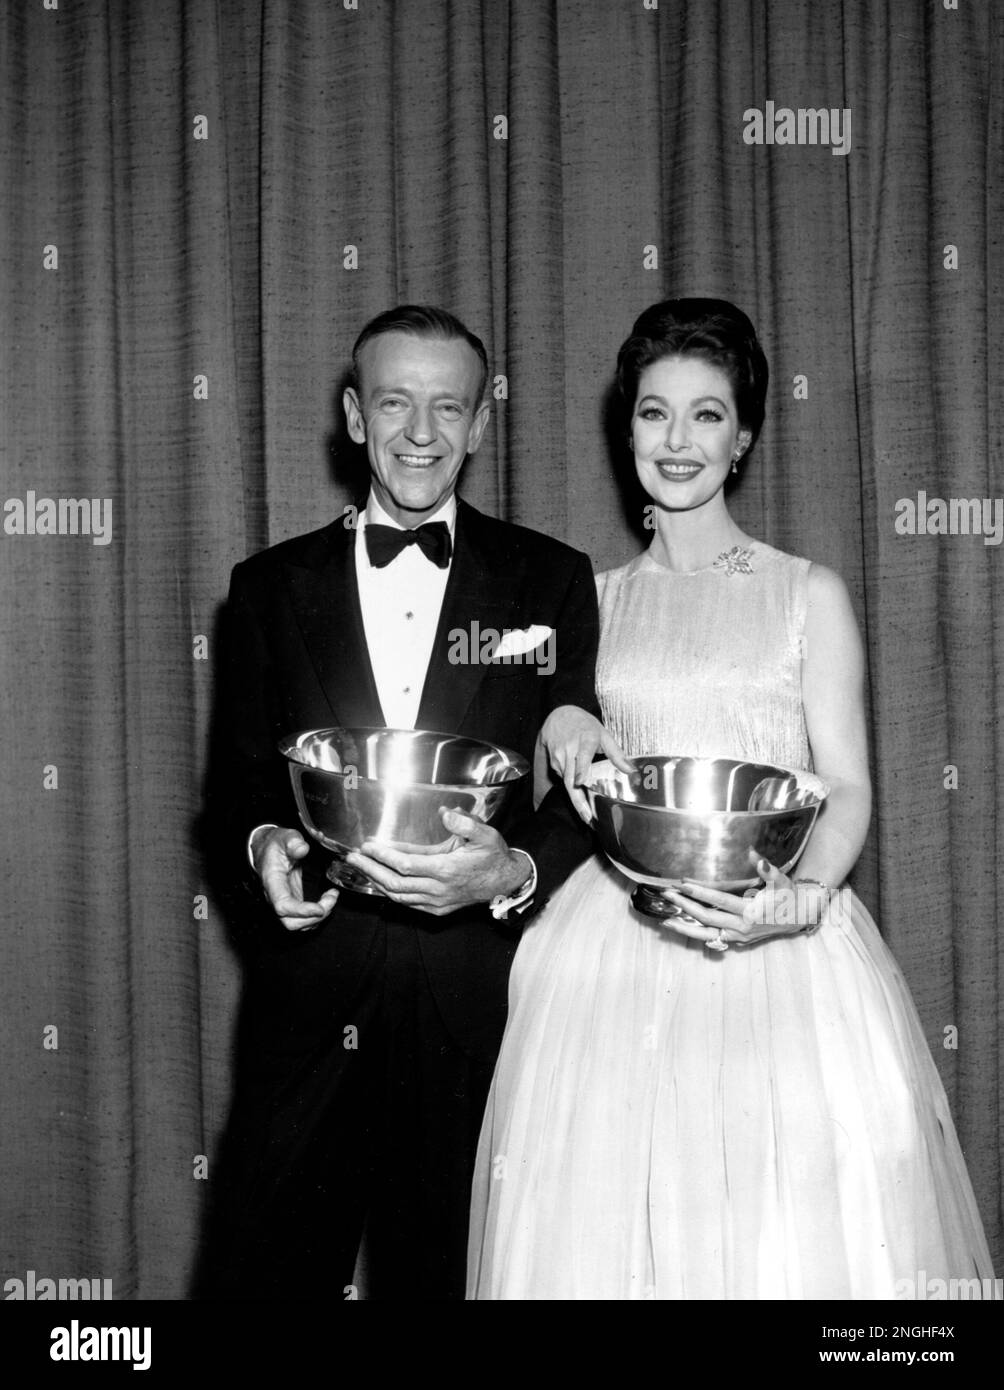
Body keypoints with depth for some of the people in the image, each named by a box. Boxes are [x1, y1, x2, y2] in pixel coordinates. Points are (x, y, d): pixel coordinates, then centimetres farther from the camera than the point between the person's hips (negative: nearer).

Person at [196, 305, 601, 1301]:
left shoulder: (552, 582, 3)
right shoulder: (272, 585, 7)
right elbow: (235, 778, 11)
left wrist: (513, 872, -19)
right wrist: (259, 844, -11)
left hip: (480, 993, -1)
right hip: (309, 993, 1)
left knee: (450, 1270, 11)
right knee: (259, 1266, 6)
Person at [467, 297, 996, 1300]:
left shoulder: (811, 595, 3)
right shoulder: (596, 598, 12)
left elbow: (847, 786, 0)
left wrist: (800, 898, -19)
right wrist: (561, 732, -2)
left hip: (776, 950, -2)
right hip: (613, 946, 2)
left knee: (794, 1226, -5)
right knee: (605, 1216, 0)